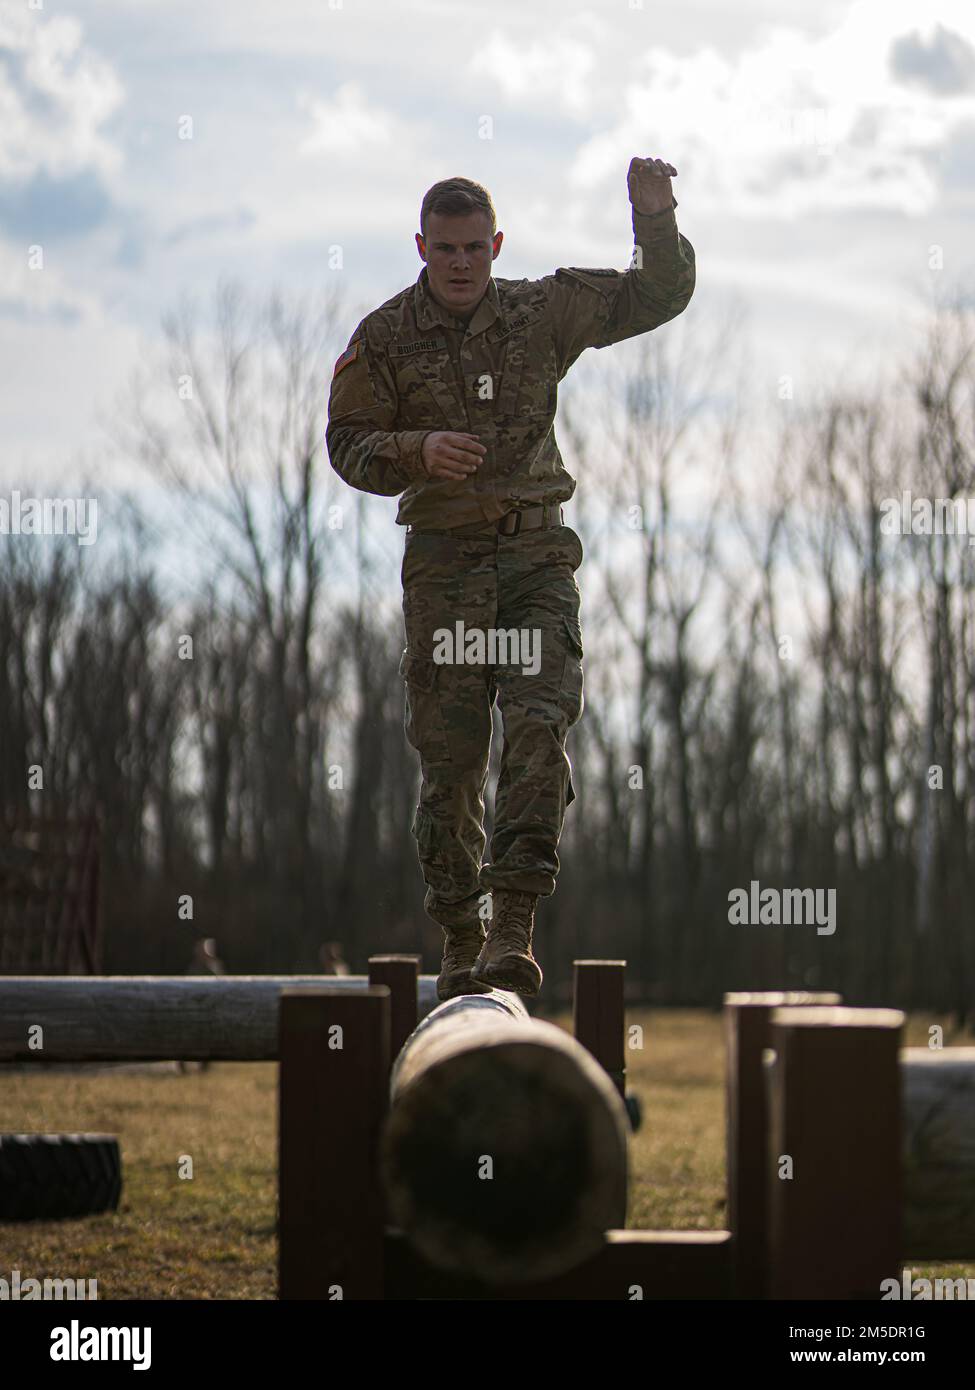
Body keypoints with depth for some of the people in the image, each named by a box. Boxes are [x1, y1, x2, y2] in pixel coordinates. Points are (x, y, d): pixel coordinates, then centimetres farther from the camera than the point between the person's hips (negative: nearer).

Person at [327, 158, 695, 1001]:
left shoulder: (544, 312, 6)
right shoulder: (386, 337, 2)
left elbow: (658, 298, 11)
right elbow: (348, 445, 2)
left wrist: (656, 220, -7)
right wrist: (417, 450, -17)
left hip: (537, 552, 1)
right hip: (444, 559, -1)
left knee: (540, 724, -17)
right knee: (450, 754, -1)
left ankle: (515, 923, -21)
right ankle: (460, 941, 11)